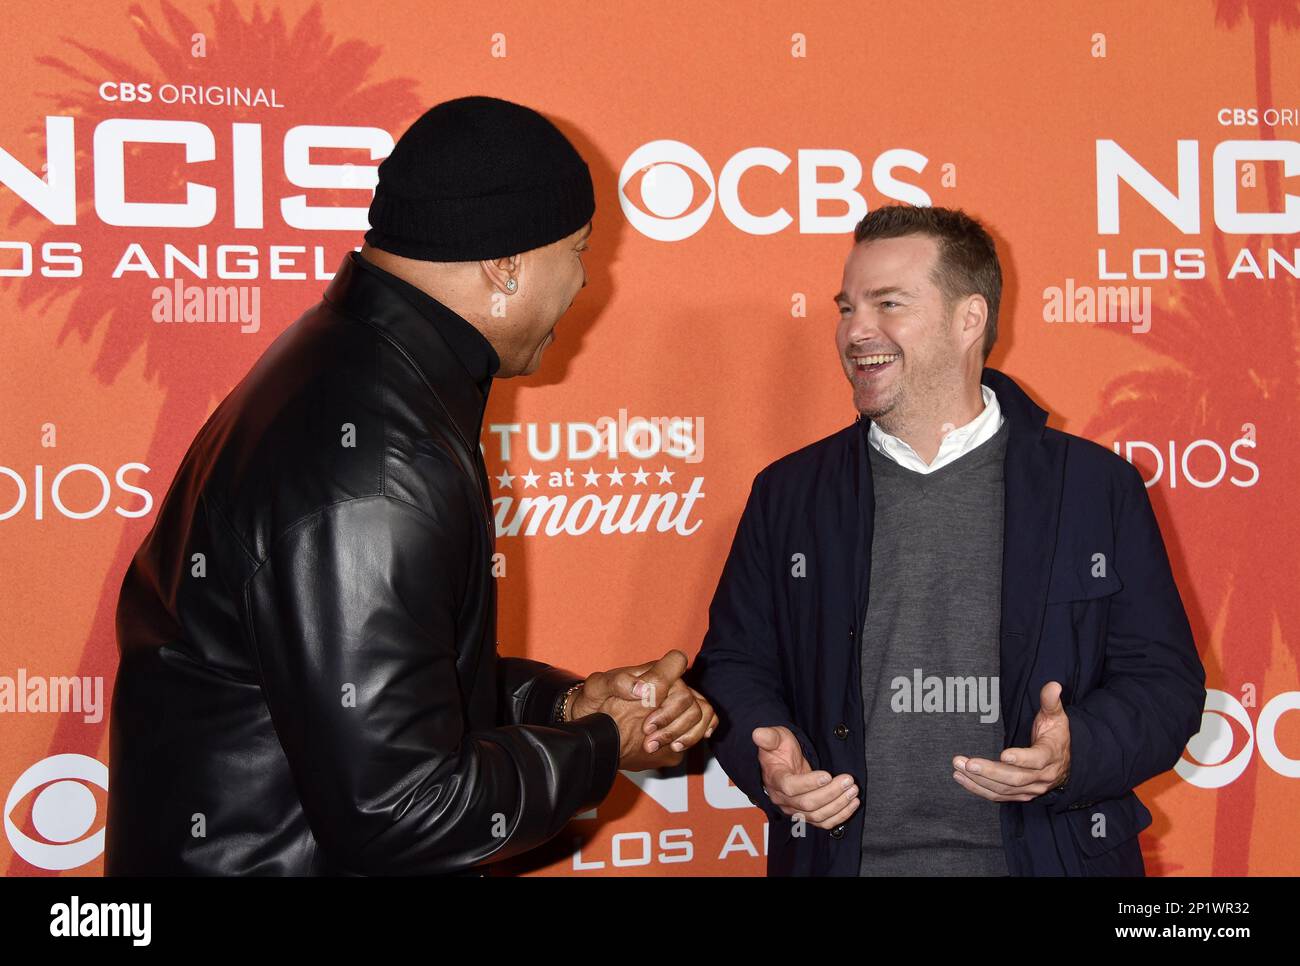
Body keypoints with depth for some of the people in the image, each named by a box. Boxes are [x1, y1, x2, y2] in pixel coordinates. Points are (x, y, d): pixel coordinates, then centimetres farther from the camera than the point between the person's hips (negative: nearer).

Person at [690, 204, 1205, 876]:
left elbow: (1164, 678, 0)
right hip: (838, 854, 1)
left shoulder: (1096, 487, 0)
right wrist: (768, 762, -12)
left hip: (1046, 854, -1)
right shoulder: (787, 493, 5)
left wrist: (1076, 756, -18)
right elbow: (731, 664, 7)